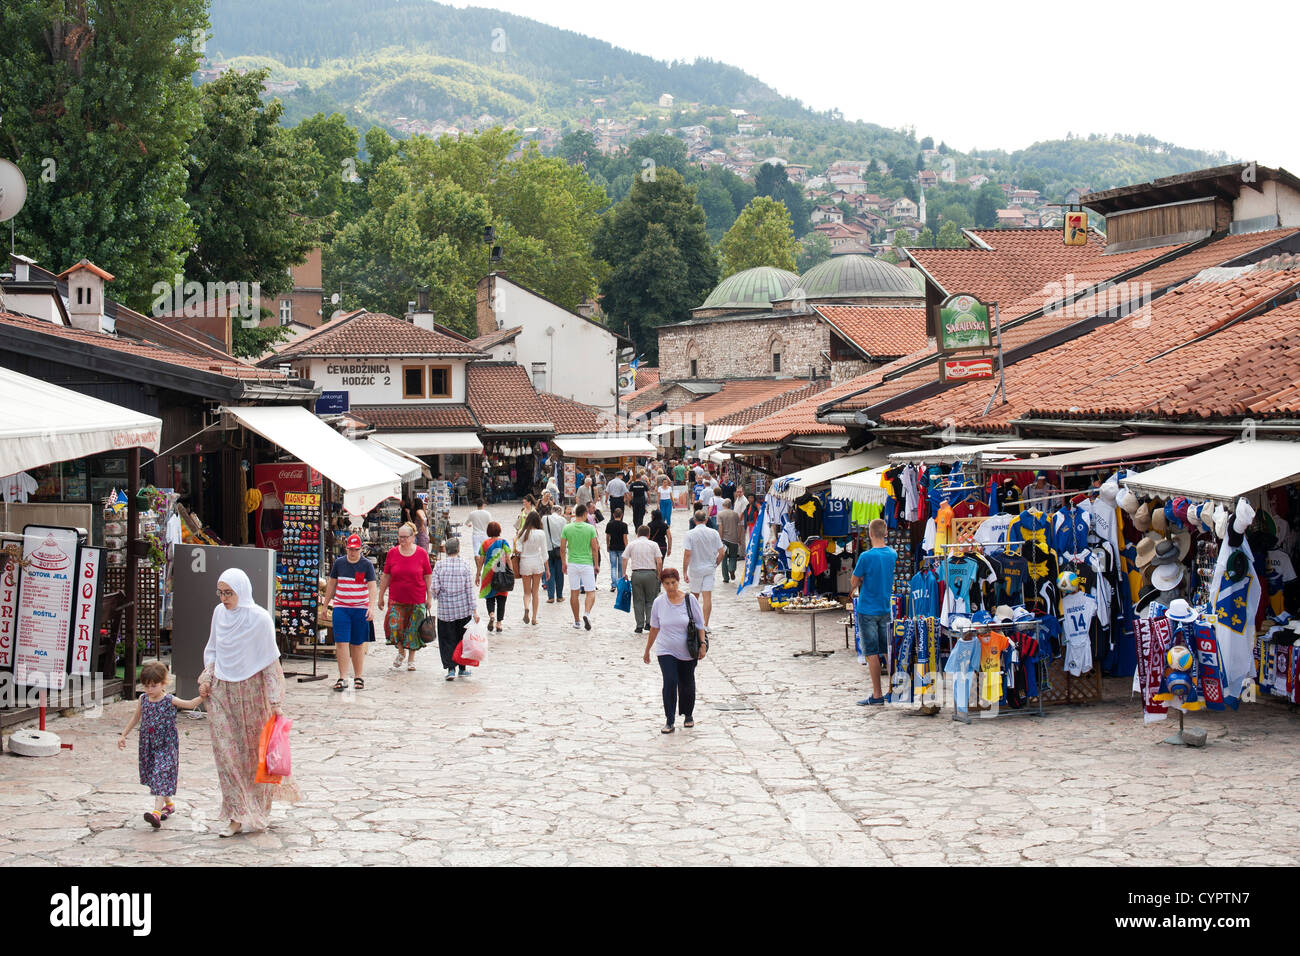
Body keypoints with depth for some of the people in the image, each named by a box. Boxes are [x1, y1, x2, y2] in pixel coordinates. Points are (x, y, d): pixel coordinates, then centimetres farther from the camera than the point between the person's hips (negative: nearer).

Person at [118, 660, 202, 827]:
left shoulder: (170, 701, -8)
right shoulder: (143, 699, 5)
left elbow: (190, 704, -4)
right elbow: (135, 718, 18)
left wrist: (203, 696, -21)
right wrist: (123, 735, 21)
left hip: (166, 745, -5)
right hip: (148, 745, 5)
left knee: (162, 776, -16)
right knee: (153, 776, 11)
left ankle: (157, 811, -27)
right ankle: (168, 804, 32)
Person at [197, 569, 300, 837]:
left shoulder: (259, 618, -12)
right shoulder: (219, 613, 4)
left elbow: (270, 661, -8)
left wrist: (274, 700, -9)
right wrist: (207, 677, 3)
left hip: (250, 692, -4)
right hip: (221, 693, 4)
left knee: (253, 753, 6)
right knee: (226, 753, -1)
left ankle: (257, 813, 21)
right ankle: (237, 816, 4)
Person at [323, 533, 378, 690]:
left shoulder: (366, 565, -1)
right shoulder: (339, 563, 6)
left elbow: (373, 587, -8)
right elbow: (331, 584, 16)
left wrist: (372, 607, -21)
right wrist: (325, 605, 17)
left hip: (360, 609, -1)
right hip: (340, 608, 1)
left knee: (357, 644, 5)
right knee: (341, 643, -8)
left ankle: (358, 677, 17)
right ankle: (342, 678, -7)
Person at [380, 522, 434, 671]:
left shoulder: (421, 554, -2)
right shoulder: (392, 553, 1)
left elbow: (428, 577, 3)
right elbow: (385, 576, 7)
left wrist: (429, 598, 2)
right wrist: (381, 596, 7)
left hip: (417, 599, -1)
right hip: (396, 599, 1)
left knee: (413, 630, 4)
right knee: (394, 625, -14)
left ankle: (411, 659, 22)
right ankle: (401, 652, 12)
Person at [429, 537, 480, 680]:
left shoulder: (439, 565, -6)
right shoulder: (465, 566, -5)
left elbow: (434, 588, -7)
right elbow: (470, 589, -5)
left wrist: (435, 596, 17)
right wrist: (475, 610, -3)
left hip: (445, 609, -1)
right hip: (464, 609, 1)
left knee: (447, 639, 6)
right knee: (463, 639, 14)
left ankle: (451, 669, -6)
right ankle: (462, 668, 21)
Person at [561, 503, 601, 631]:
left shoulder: (567, 528, -1)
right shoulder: (590, 528, -7)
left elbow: (562, 548, 1)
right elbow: (594, 548, -5)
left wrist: (563, 563, 14)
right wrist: (596, 564, 6)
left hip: (572, 563, 2)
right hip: (587, 564, -2)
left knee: (574, 592, 11)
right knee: (591, 592, 4)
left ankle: (576, 621, 16)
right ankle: (587, 613, -21)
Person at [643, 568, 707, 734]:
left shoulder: (689, 600, -6)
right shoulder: (659, 602, -2)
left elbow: (700, 624, -1)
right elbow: (654, 628, 8)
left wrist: (702, 644, -10)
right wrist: (647, 650, 13)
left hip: (687, 651, 0)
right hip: (666, 651, 0)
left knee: (687, 684, 11)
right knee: (670, 683, -14)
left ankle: (688, 715, 34)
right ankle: (669, 721, -8)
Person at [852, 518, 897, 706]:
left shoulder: (866, 556, -16)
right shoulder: (893, 554, 2)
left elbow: (854, 582, -7)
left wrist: (856, 589, 14)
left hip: (868, 609, -6)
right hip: (886, 608, 6)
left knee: (872, 653, -1)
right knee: (888, 651, 13)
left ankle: (877, 695, 0)